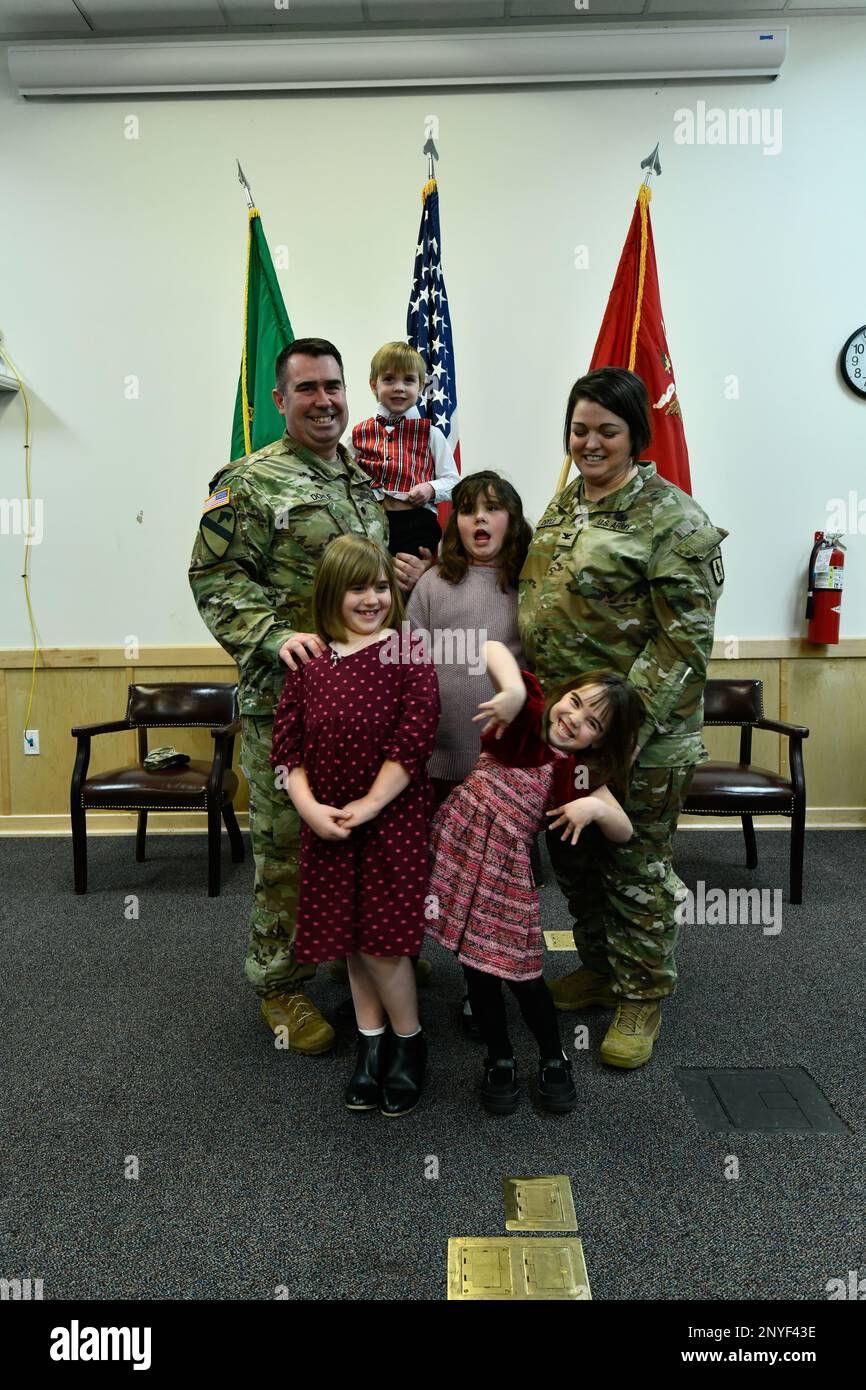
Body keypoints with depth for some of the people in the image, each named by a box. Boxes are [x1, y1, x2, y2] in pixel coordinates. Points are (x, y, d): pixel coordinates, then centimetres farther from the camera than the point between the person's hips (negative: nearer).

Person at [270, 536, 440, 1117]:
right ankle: (371, 1042, 32)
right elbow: (288, 743, 2)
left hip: (392, 820, -4)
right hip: (327, 824, 4)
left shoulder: (409, 656, -8)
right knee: (352, 937, 14)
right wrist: (309, 806, -11)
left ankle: (410, 1041, 24)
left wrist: (367, 807, -17)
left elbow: (413, 743, -15)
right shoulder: (309, 663, 3)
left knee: (380, 938, -1)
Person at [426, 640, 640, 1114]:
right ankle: (499, 1060, 27)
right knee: (476, 967, 7)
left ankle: (553, 1059, 29)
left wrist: (594, 807, -18)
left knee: (519, 972, 3)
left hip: (506, 868, 1)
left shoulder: (579, 773, 3)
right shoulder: (527, 716, -2)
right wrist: (513, 691, -31)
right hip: (455, 844, 0)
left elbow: (624, 831, 2)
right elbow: (493, 649, -13)